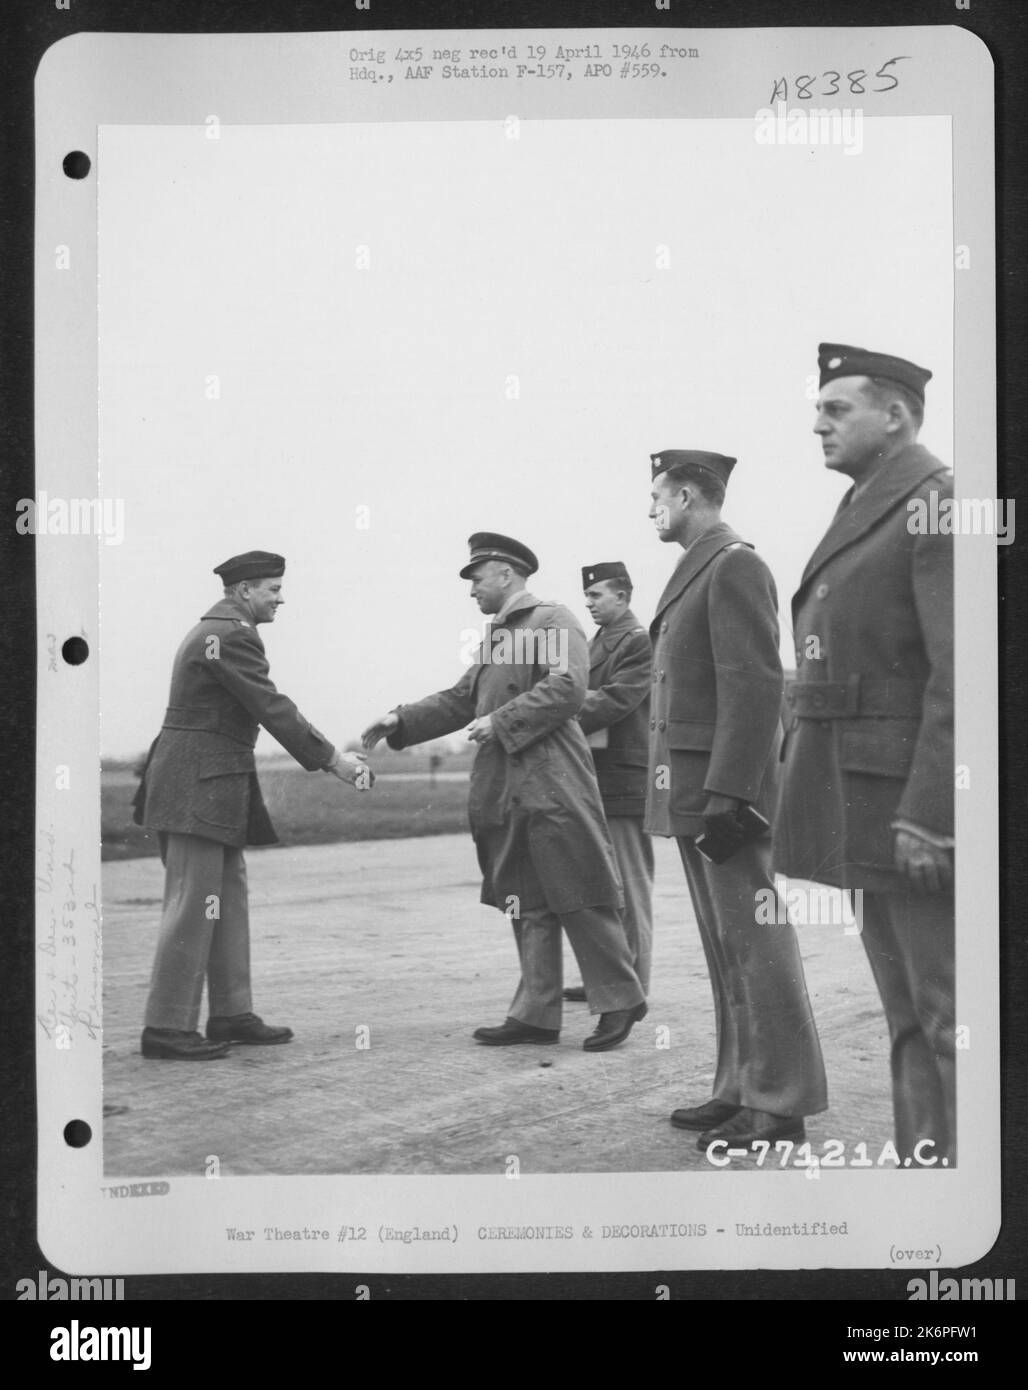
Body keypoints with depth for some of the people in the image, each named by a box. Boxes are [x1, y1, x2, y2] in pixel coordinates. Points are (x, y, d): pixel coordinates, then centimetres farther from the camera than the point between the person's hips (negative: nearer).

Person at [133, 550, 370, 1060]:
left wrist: (332, 757, 12)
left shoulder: (215, 630, 19)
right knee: (193, 903, -9)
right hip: (196, 786, -11)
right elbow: (272, 709, -17)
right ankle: (166, 1028, -5)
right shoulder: (233, 635, -14)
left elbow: (267, 710, 18)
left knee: (228, 898, 13)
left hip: (212, 786, 11)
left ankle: (231, 1014, 18)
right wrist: (332, 759, -10)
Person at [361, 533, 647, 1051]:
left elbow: (566, 688, -17)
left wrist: (501, 721, -18)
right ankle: (536, 1014, 13)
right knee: (527, 905, 9)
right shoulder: (496, 637, 21)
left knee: (581, 897, -3)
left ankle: (619, 1000, 7)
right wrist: (401, 721, 9)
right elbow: (460, 699, 20)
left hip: (553, 787, -8)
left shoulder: (552, 621, -4)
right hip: (505, 794, 9)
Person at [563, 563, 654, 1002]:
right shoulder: (597, 642, 19)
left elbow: (615, 700, -19)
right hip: (595, 777, 9)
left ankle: (633, 985, 1)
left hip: (624, 780, -9)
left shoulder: (640, 642, -9)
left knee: (630, 882, -4)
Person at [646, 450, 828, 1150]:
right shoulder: (699, 572, 19)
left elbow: (754, 685, -19)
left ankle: (780, 1106, 1)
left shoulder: (735, 565, -11)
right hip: (692, 796, 10)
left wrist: (727, 795, -23)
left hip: (728, 792, -10)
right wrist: (694, 798, 18)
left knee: (755, 947, -5)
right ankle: (740, 1090, 18)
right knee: (727, 951, 12)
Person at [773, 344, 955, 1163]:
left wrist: (928, 812, -24)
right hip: (873, 804, 9)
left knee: (950, 1015, -6)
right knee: (911, 1012, 12)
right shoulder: (866, 512, 18)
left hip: (923, 799, -9)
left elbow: (966, 669, -19)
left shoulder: (942, 501, -11)